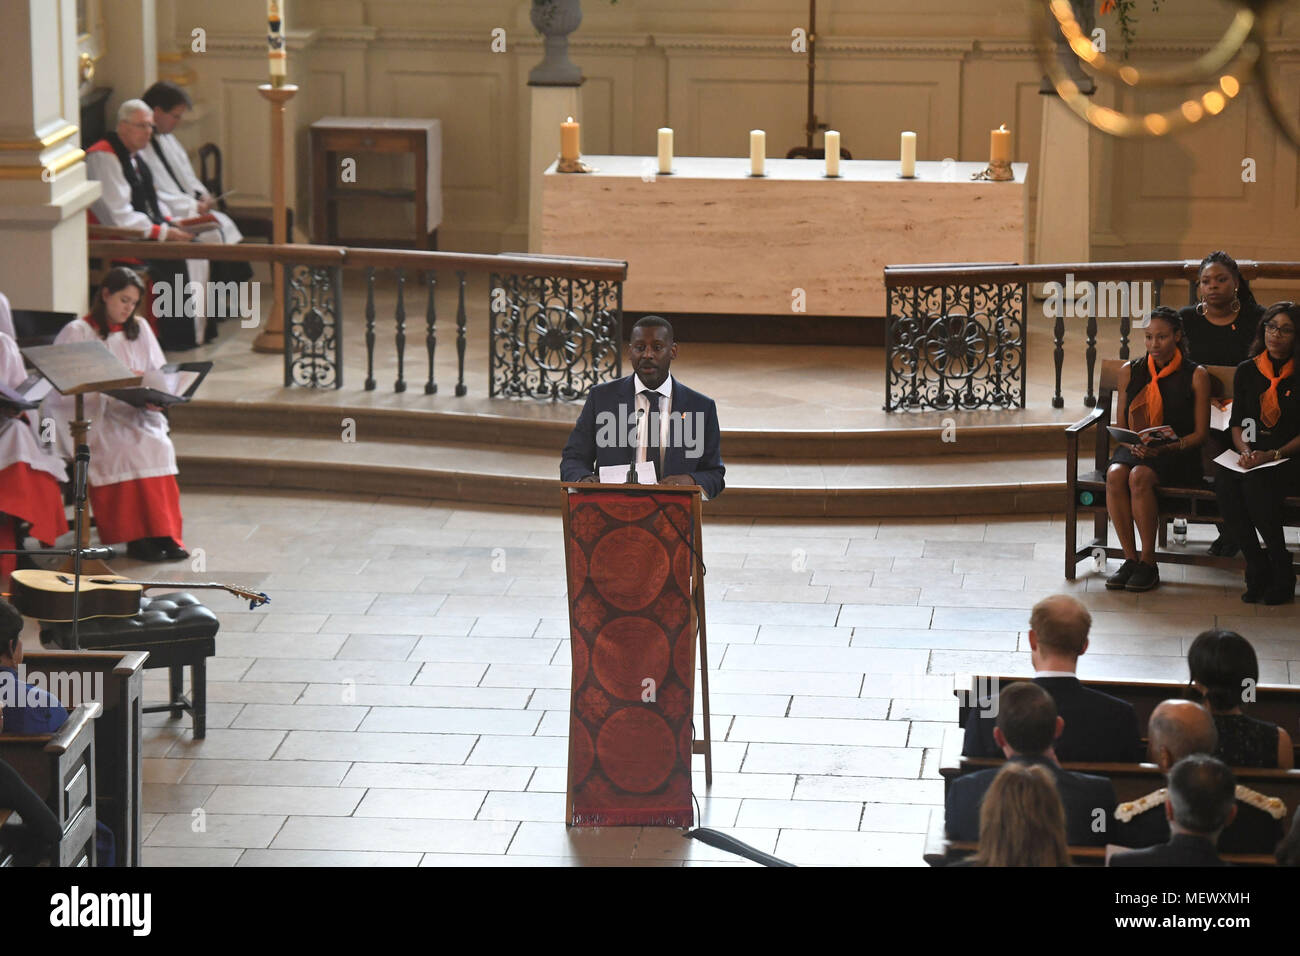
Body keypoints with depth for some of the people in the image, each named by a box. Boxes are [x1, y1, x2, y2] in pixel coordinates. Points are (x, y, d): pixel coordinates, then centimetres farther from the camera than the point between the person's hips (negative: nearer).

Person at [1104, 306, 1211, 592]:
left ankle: (1148, 562, -26)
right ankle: (1130, 558, -26)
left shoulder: (1196, 376, 2)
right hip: (1135, 449, 3)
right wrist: (1133, 445, -8)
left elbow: (1200, 433, 1)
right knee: (1115, 474, -32)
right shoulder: (1130, 372, 12)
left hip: (1177, 454, -3)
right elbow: (1120, 425, 15)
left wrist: (1167, 448, -15)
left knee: (1139, 476, -35)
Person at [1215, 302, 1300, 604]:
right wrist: (1246, 452, -8)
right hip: (1253, 455, 4)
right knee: (1225, 482, -30)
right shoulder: (1247, 371, 11)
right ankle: (1257, 569, -18)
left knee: (1256, 482, -35)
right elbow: (1237, 424, 12)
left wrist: (1272, 455, -16)